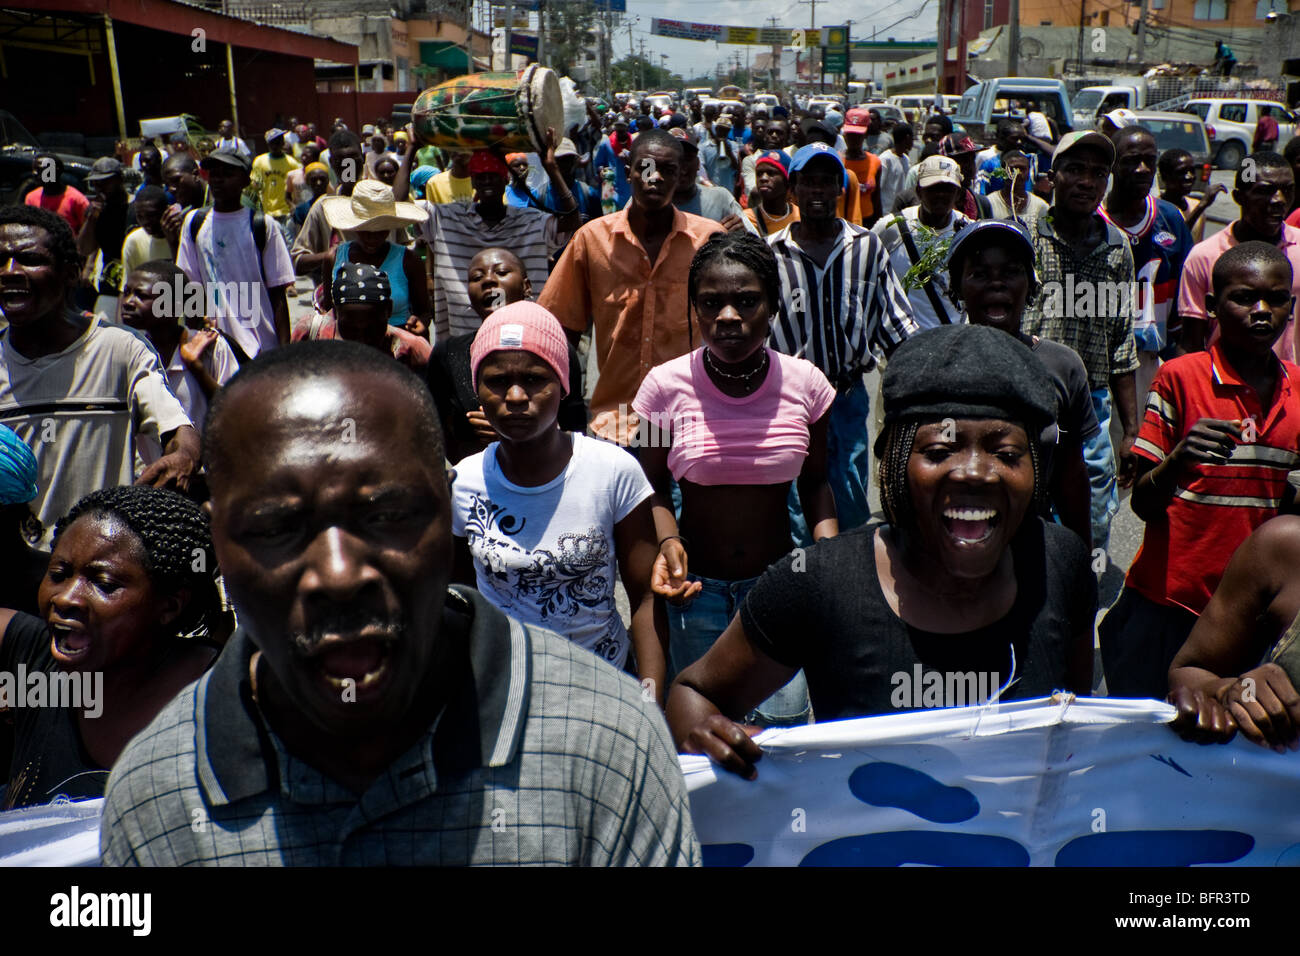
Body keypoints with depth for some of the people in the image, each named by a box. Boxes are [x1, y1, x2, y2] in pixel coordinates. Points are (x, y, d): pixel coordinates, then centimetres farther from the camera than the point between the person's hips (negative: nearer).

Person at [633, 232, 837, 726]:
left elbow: (814, 482, 6)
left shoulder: (805, 383, -7)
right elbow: (654, 489, -1)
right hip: (696, 586, -1)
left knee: (785, 723, 3)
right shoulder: (665, 385, -12)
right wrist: (668, 542, -19)